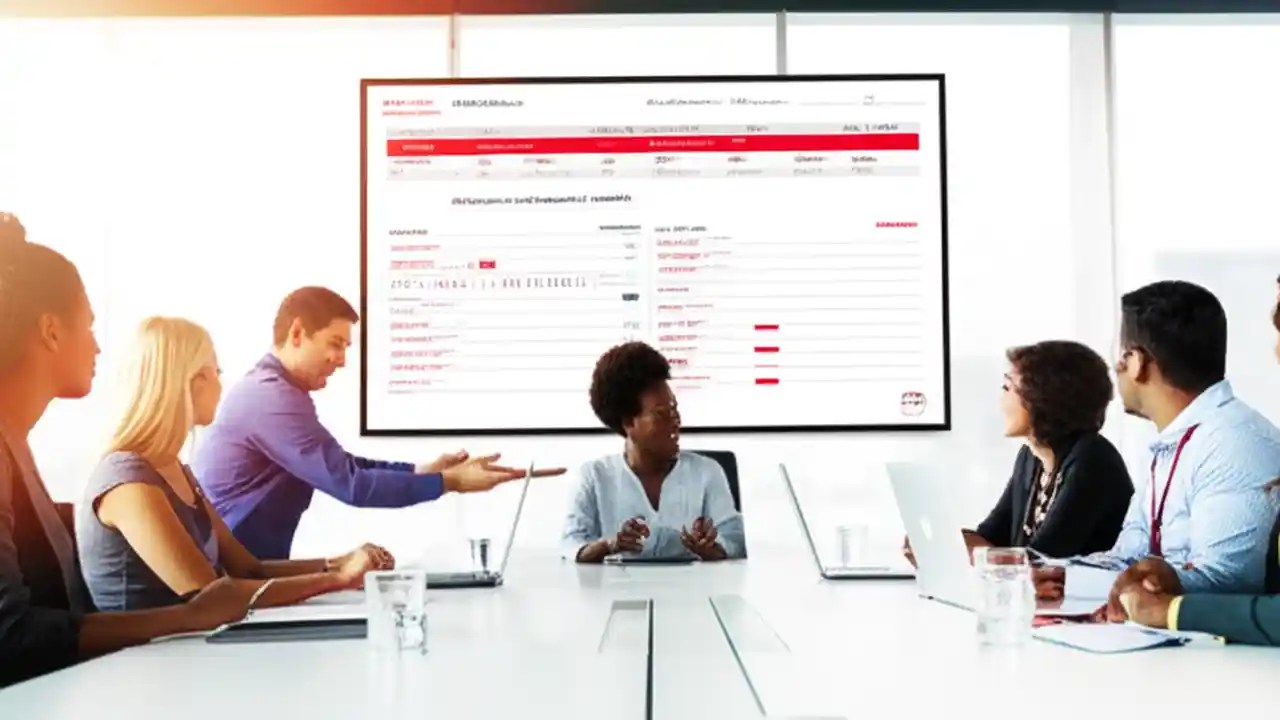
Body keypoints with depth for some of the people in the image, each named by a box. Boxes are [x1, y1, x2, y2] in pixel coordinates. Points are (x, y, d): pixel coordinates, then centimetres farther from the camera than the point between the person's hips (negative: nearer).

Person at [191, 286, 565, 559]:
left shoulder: (270, 388, 11)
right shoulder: (274, 398, -22)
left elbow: (342, 466, 9)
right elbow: (349, 484, -25)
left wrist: (420, 470, -3)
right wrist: (448, 482, -20)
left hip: (241, 565, 9)